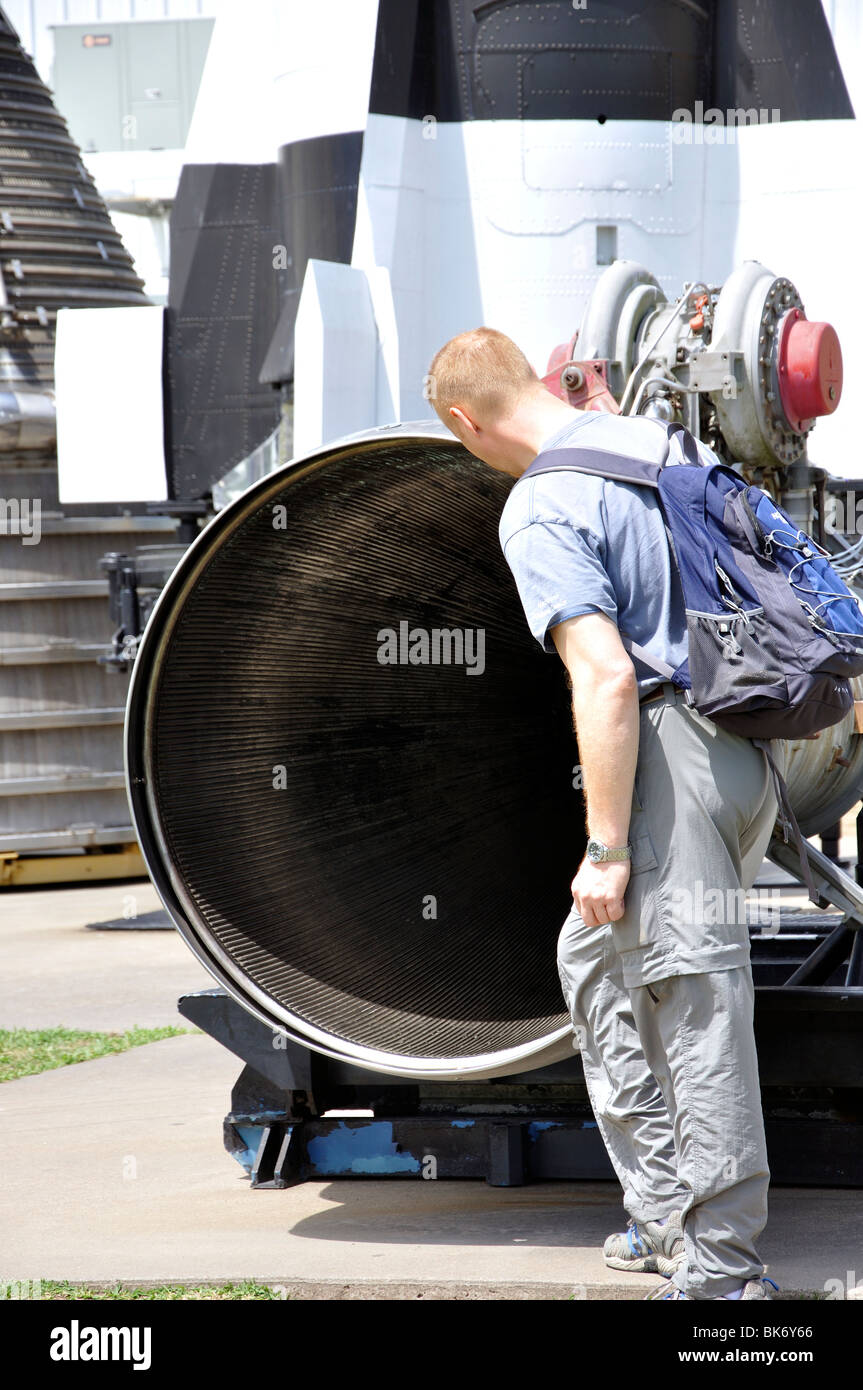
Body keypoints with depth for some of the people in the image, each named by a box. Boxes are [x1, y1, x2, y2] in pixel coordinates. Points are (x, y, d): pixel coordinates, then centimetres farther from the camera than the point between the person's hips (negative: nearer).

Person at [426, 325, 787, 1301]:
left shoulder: (540, 509, -13)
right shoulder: (654, 442, 13)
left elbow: (607, 679, -20)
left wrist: (608, 848, -18)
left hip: (669, 749, -9)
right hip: (744, 740, 9)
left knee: (696, 1003, -4)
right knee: (593, 958, 20)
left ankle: (719, 1269, 1)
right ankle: (667, 1214, 24)